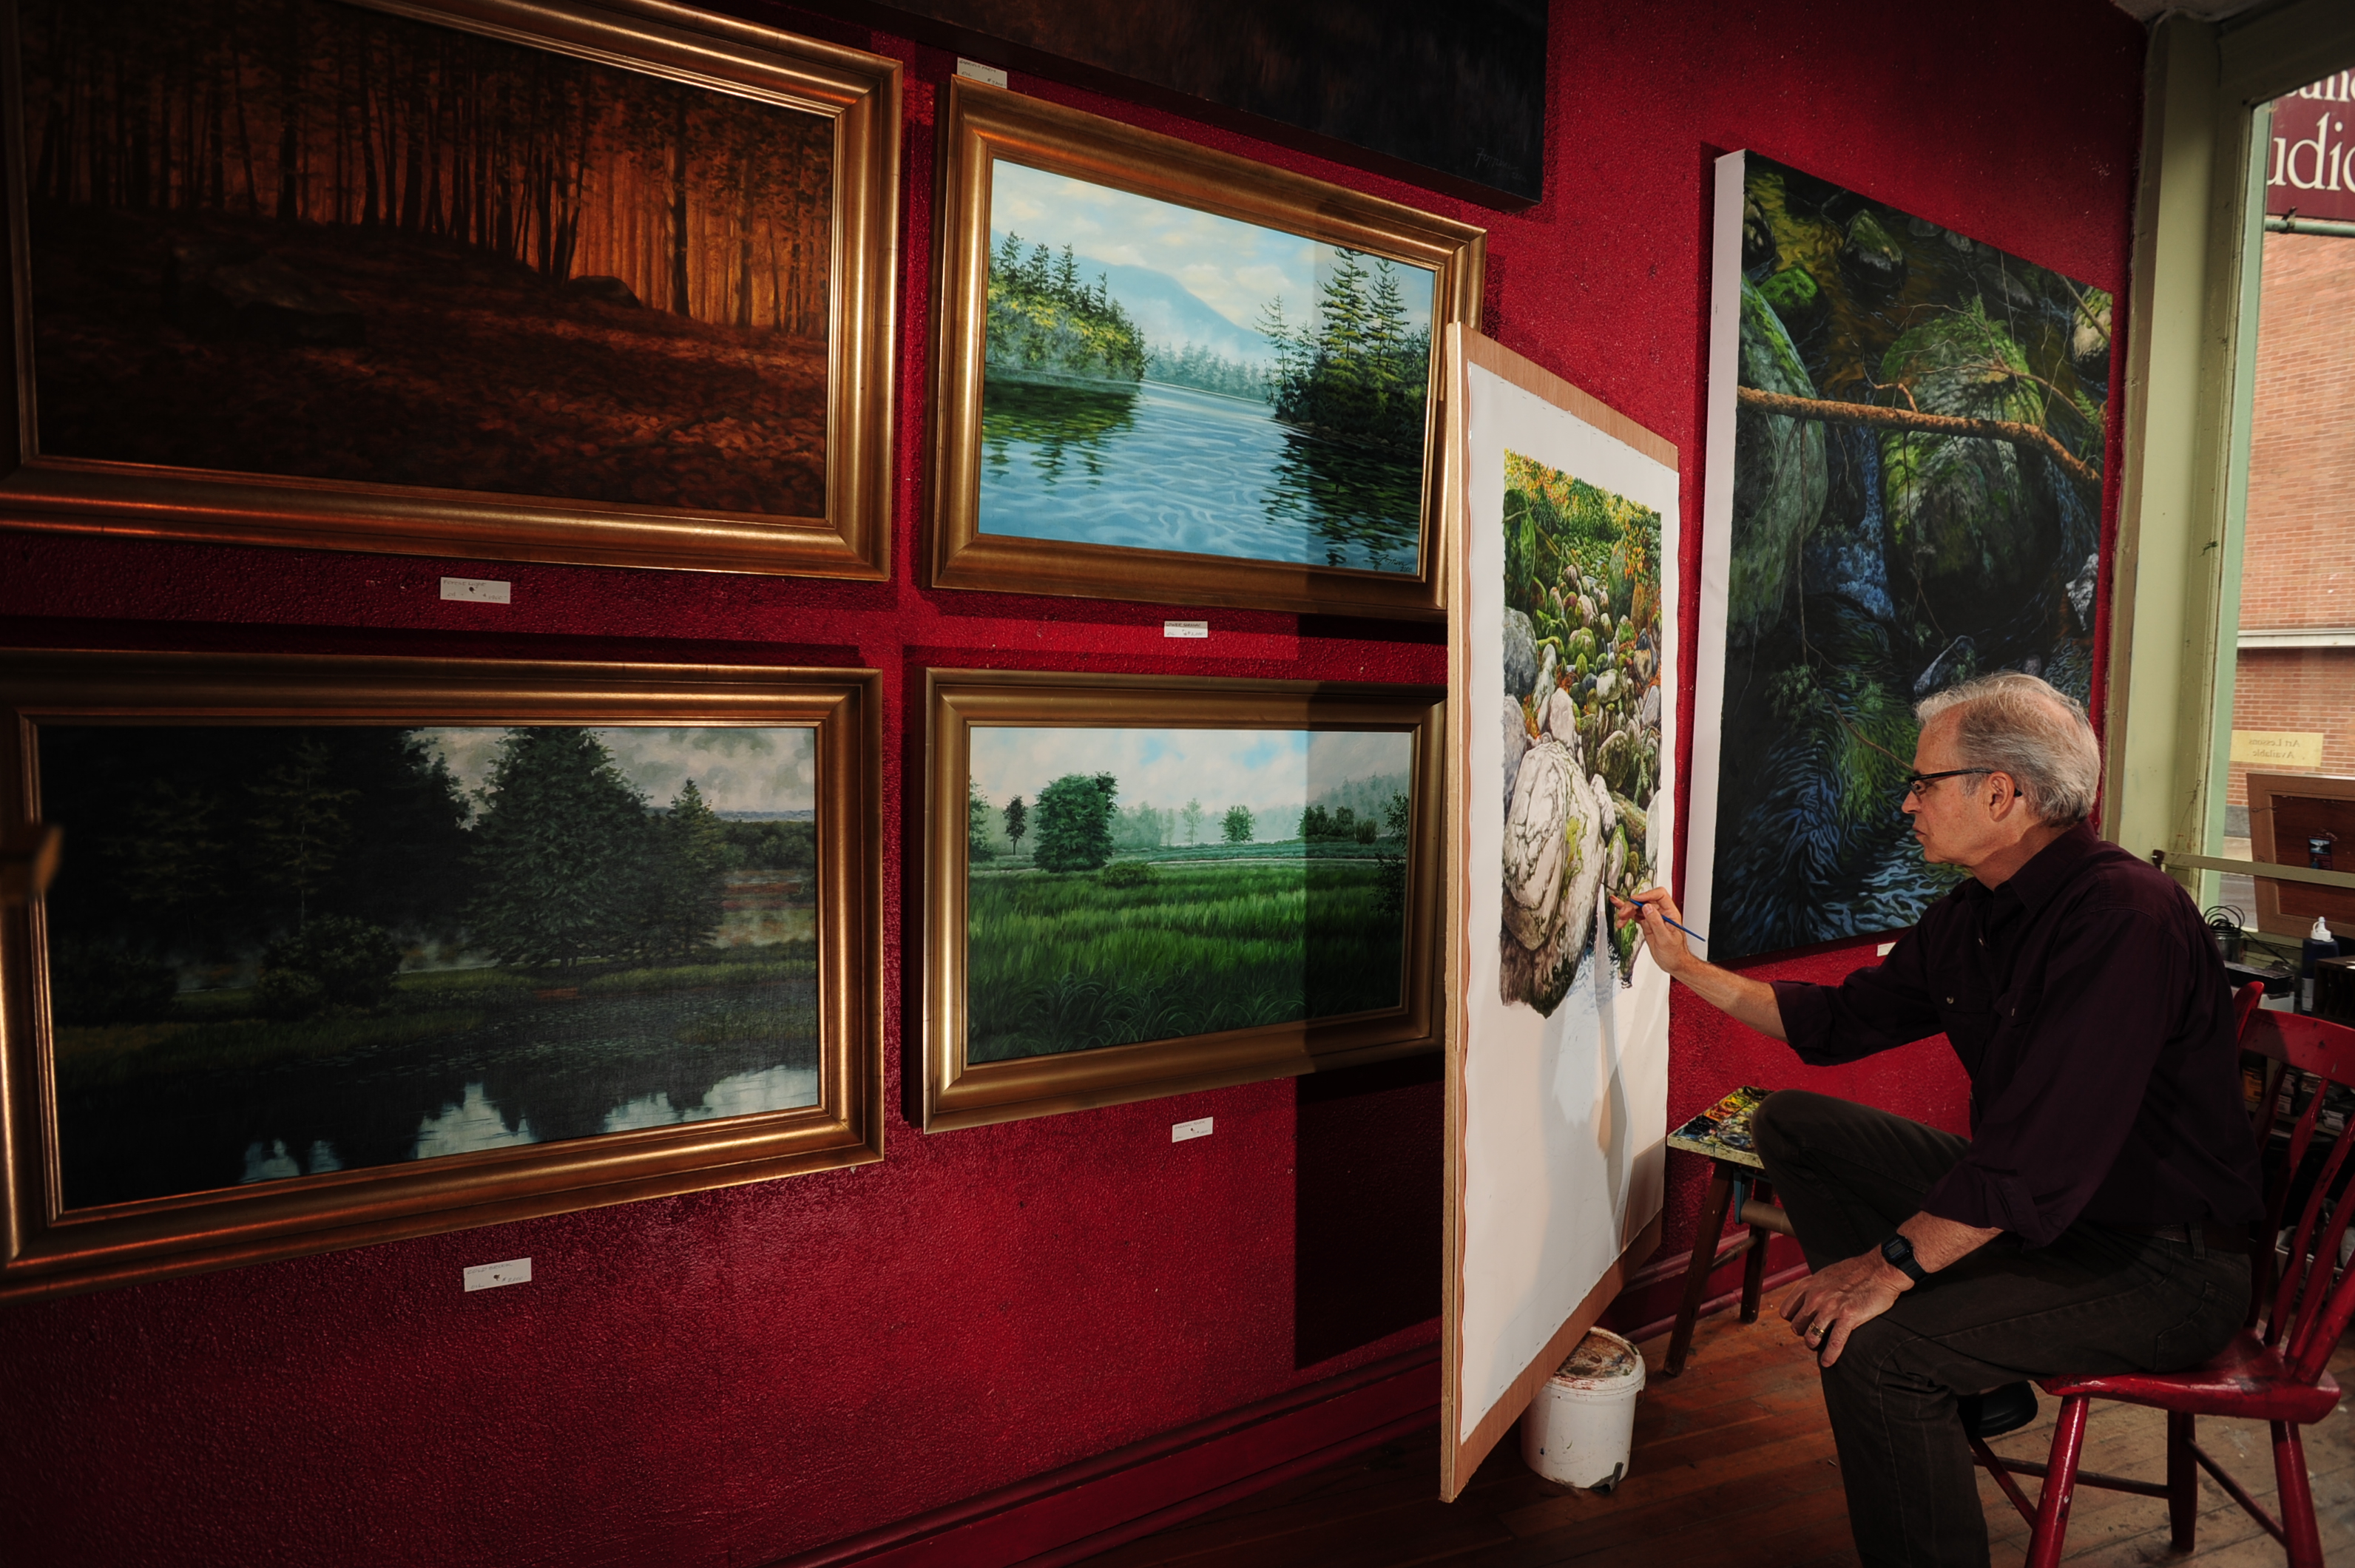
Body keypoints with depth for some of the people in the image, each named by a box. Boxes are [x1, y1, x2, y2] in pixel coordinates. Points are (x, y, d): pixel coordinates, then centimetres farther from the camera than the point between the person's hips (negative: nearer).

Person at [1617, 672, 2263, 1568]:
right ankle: (1967, 1370, 6)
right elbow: (1842, 1021, 16)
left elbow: (2048, 1146, -31)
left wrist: (1892, 1264, -29)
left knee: (1869, 1347, -29)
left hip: (2161, 1265, -9)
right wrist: (1684, 965, 15)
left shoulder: (2126, 916, -25)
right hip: (2024, 1200, 9)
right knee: (1792, 1125, 7)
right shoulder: (1972, 917, 4)